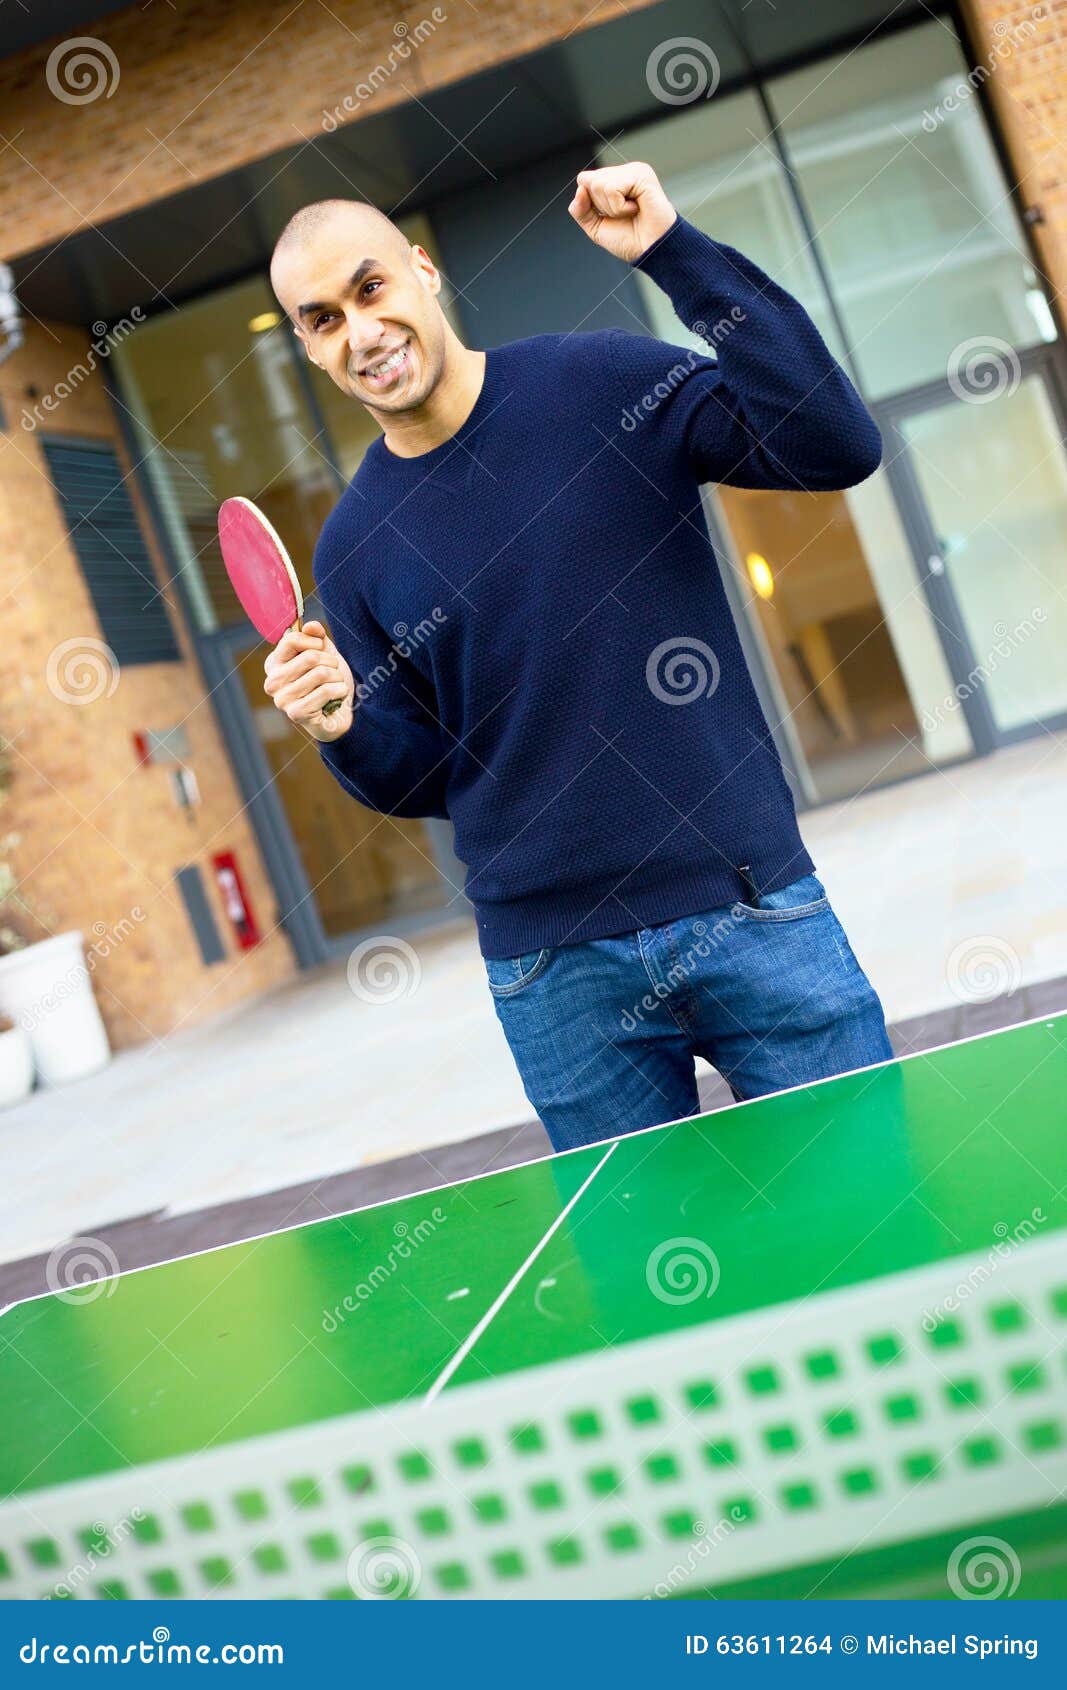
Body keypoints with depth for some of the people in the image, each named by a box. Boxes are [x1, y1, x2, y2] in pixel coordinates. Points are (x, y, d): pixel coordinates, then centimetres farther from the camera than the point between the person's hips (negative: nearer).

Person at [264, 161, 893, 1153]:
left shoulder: (602, 382, -3)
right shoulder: (350, 547, 5)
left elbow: (837, 447, -16)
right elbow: (421, 780, 11)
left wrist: (675, 252, -20)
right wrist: (348, 729, -11)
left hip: (752, 910, -2)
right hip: (555, 975, 2)